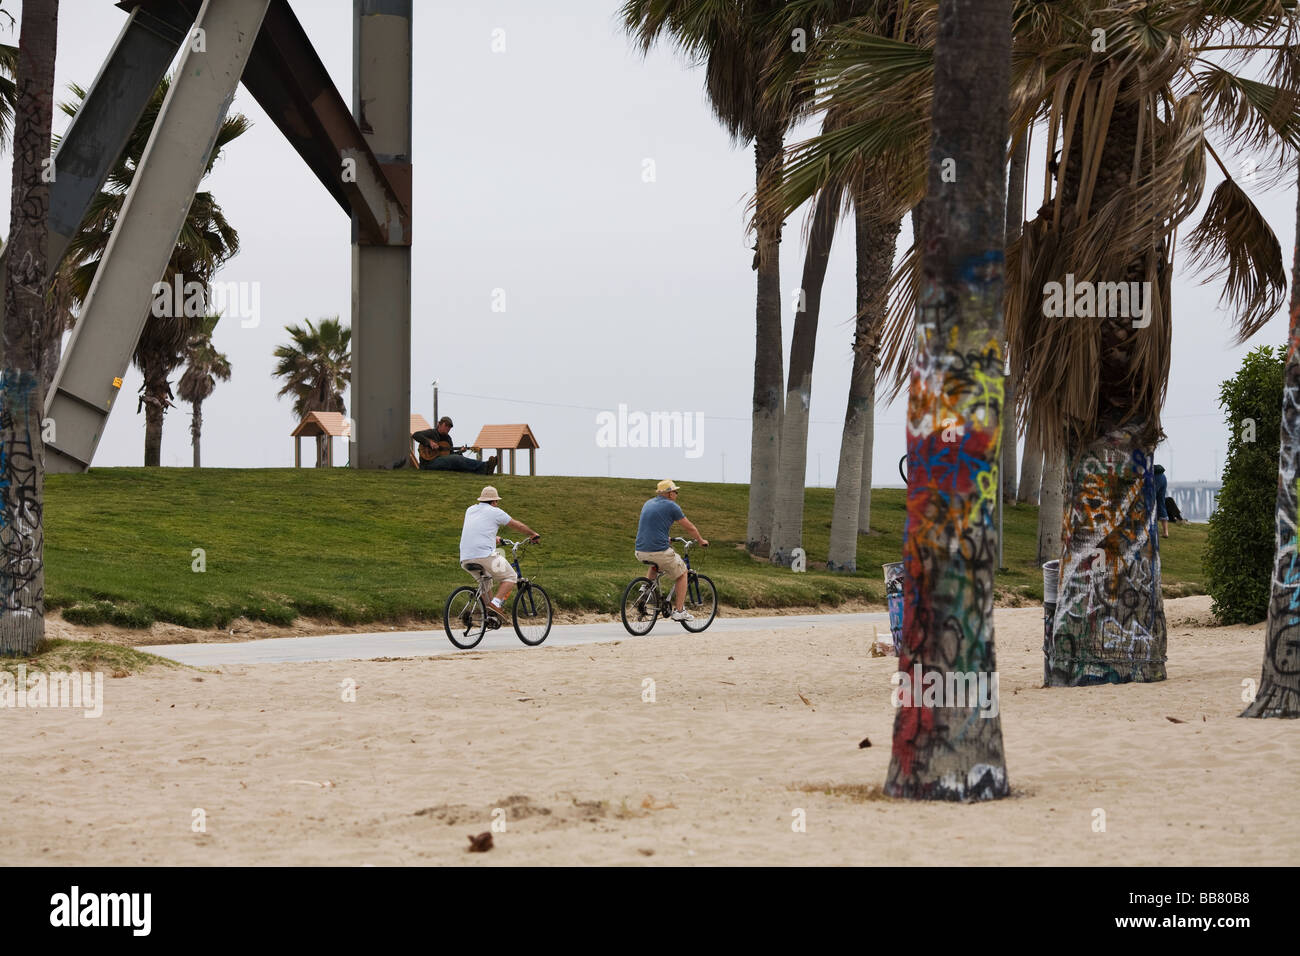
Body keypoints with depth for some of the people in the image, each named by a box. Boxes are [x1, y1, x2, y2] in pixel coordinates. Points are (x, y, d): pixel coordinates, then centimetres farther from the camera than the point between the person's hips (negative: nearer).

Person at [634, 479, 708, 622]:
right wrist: (701, 541, 25)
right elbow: (690, 528, 7)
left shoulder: (648, 504, 18)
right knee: (682, 573, 16)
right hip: (660, 551, -6)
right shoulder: (672, 506, -2)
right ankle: (679, 611, 12)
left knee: (654, 565, 39)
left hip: (641, 552, 6)